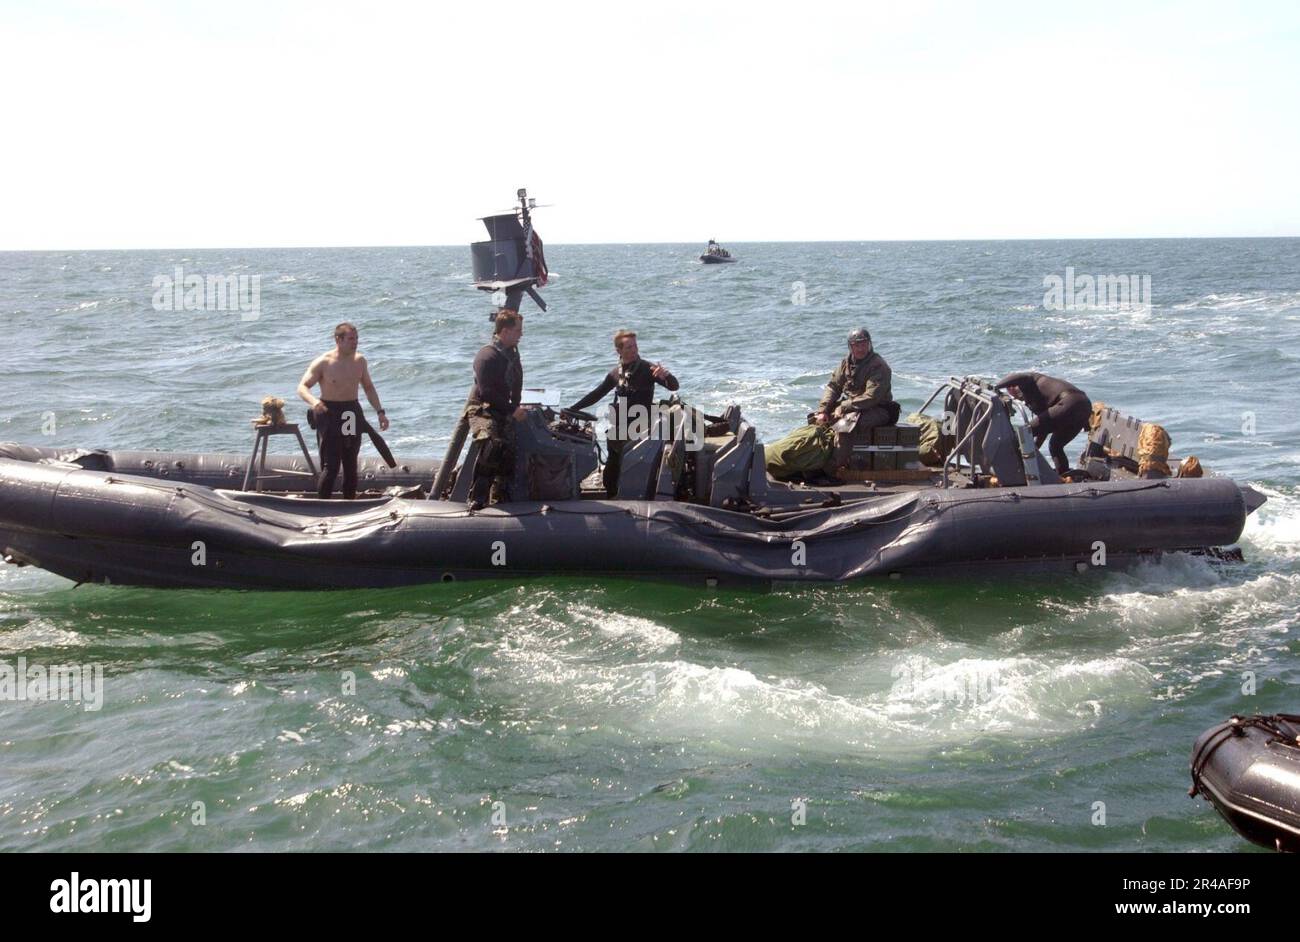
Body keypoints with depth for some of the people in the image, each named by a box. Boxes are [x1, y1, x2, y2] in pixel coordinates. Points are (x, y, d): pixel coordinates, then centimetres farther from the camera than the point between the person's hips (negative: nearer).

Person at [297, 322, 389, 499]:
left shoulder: (360, 361, 4)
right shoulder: (323, 363, -11)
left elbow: (368, 388, 17)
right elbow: (302, 387, -11)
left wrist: (380, 412, 10)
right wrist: (313, 401, -33)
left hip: (352, 413, 5)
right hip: (329, 413, -5)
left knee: (351, 465, 11)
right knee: (331, 466, -11)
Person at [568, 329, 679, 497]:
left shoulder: (647, 369, -5)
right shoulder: (616, 373, 11)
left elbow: (674, 387, -13)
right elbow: (596, 394, 21)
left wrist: (666, 376, -35)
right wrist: (572, 409, 18)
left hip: (638, 431, -6)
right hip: (617, 429, 6)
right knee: (611, 470, 11)